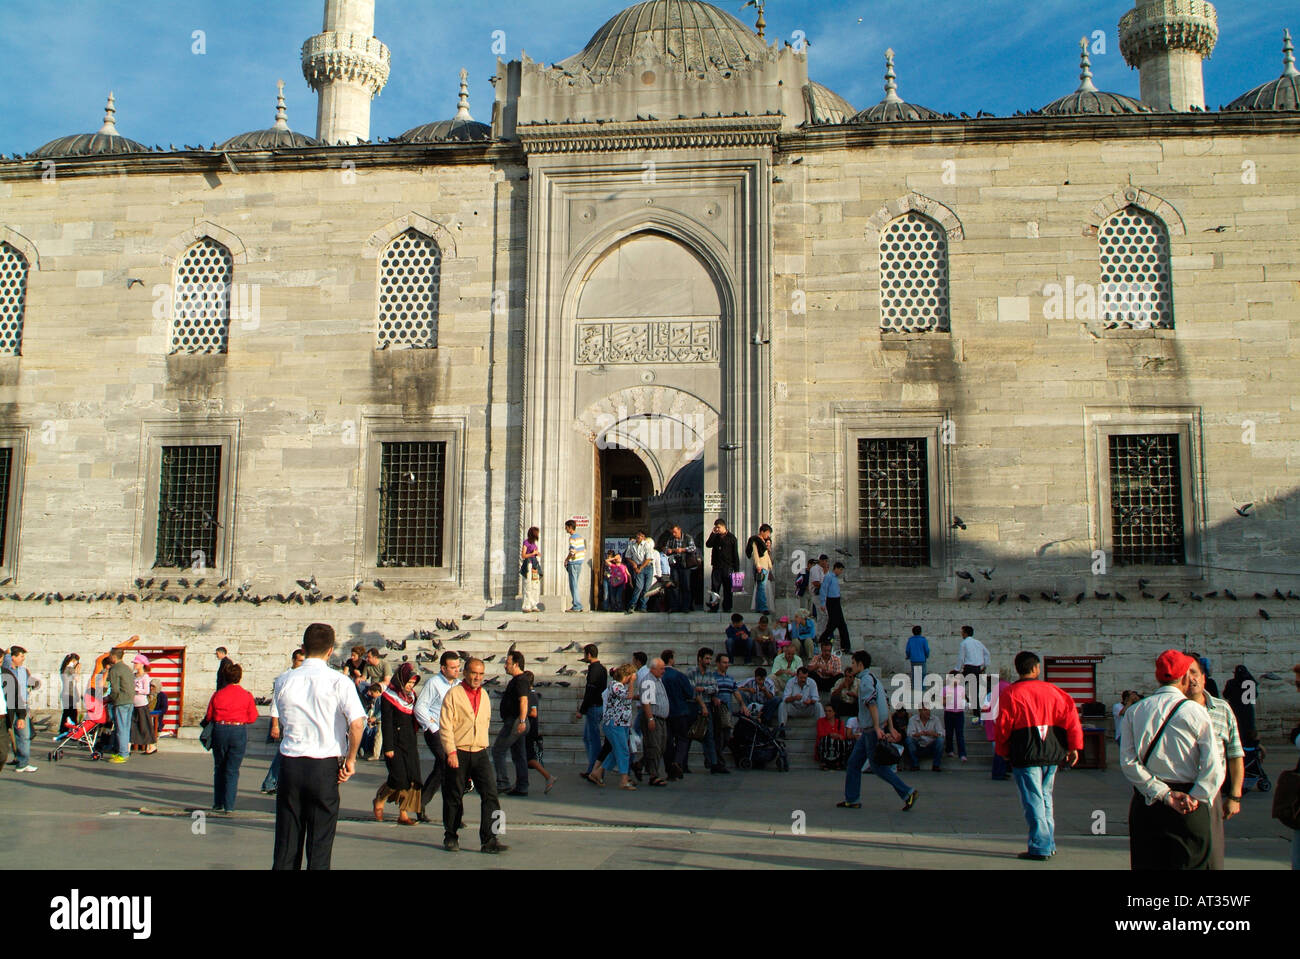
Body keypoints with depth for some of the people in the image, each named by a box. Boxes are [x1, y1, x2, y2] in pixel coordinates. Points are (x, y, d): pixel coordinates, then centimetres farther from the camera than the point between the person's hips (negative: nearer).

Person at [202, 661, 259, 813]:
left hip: (220, 730, 1)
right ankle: (229, 805, 2)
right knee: (232, 770, 5)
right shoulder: (247, 696, -6)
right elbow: (252, 718, -1)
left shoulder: (217, 695, -3)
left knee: (219, 768, 17)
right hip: (239, 732, -1)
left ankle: (218, 804, 21)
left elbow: (209, 716, 2)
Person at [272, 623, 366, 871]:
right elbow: (357, 723, -18)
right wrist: (350, 760, -6)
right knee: (320, 841, 5)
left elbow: (283, 723, 14)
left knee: (286, 841, 11)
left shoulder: (286, 681, 4)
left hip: (289, 763, 3)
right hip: (325, 767, -3)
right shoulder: (338, 682, -8)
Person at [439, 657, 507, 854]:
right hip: (458, 753, -4)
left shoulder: (484, 695, 13)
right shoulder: (453, 694, -4)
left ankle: (489, 839, -6)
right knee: (454, 797, 5)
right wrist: (451, 752, -15)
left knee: (490, 794, -7)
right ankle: (450, 838, 21)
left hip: (480, 753, 4)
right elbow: (445, 725, -8)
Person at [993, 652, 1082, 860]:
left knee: (1033, 799, -1)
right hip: (1052, 753, 5)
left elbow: (1002, 726, -4)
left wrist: (1003, 752, 11)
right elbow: (1070, 715, -1)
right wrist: (1074, 747, 4)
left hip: (1026, 755, -4)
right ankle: (1049, 844, 22)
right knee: (1045, 796, 17)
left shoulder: (1010, 694, -4)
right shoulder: (1052, 690, 6)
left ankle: (1040, 848, -1)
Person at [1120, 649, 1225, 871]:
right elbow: (1214, 767, -12)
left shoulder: (1133, 712, 3)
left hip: (1145, 803, 3)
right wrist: (1195, 800, -10)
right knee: (1191, 863, 6)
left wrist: (1164, 795, -7)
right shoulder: (1195, 712, -6)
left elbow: (1128, 763, -6)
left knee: (1146, 864, 10)